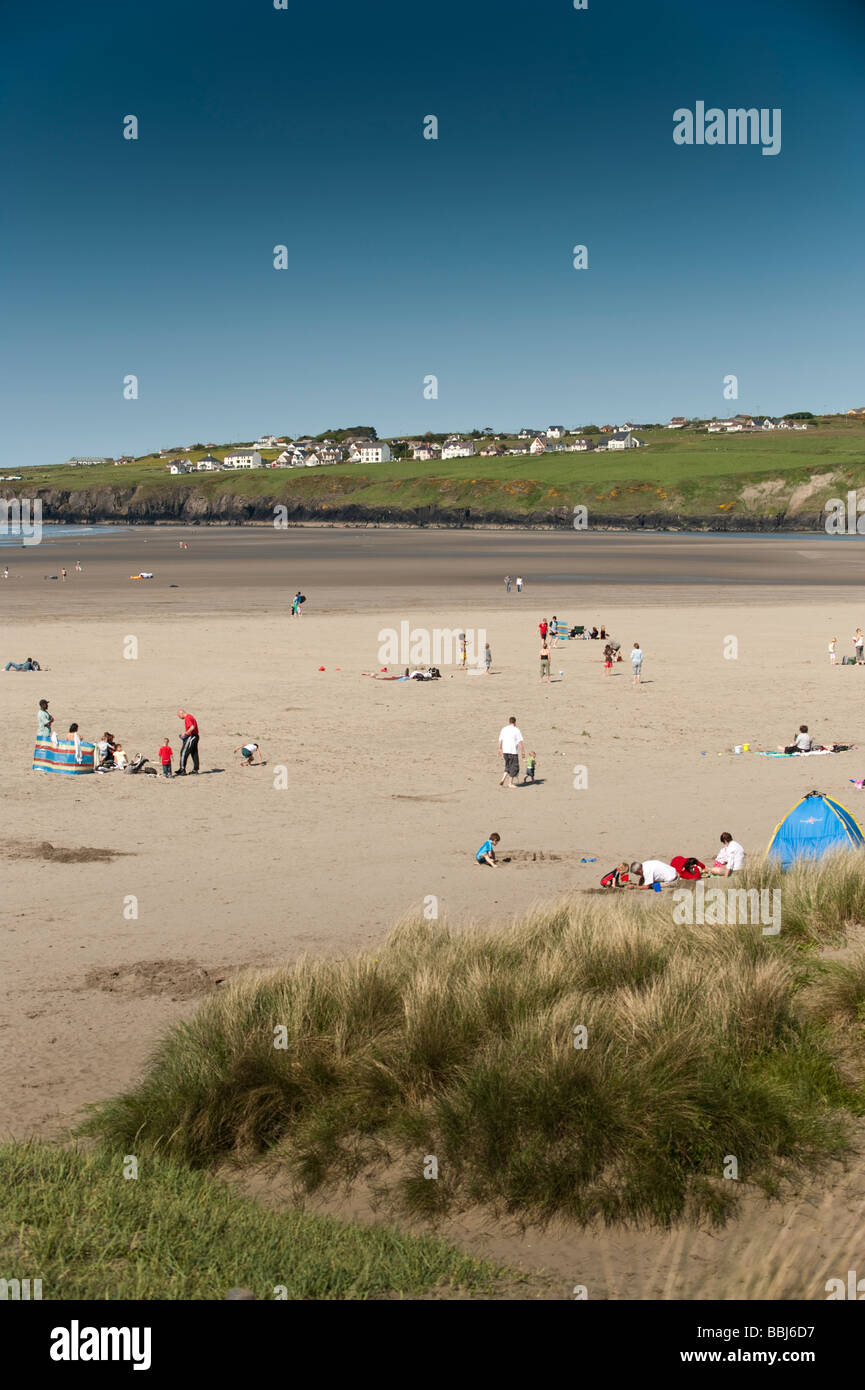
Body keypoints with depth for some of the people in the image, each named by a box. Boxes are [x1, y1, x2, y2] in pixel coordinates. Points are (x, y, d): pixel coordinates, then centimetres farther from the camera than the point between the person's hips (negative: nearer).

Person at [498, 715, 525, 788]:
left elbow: (500, 740, 12)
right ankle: (510, 783, 7)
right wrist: (523, 752, -8)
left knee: (508, 766, 20)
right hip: (513, 752, -6)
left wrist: (500, 749, 24)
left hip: (505, 752, 6)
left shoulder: (504, 729, 6)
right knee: (513, 767, 5)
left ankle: (503, 779, 3)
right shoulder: (516, 730, -9)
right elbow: (520, 742, -13)